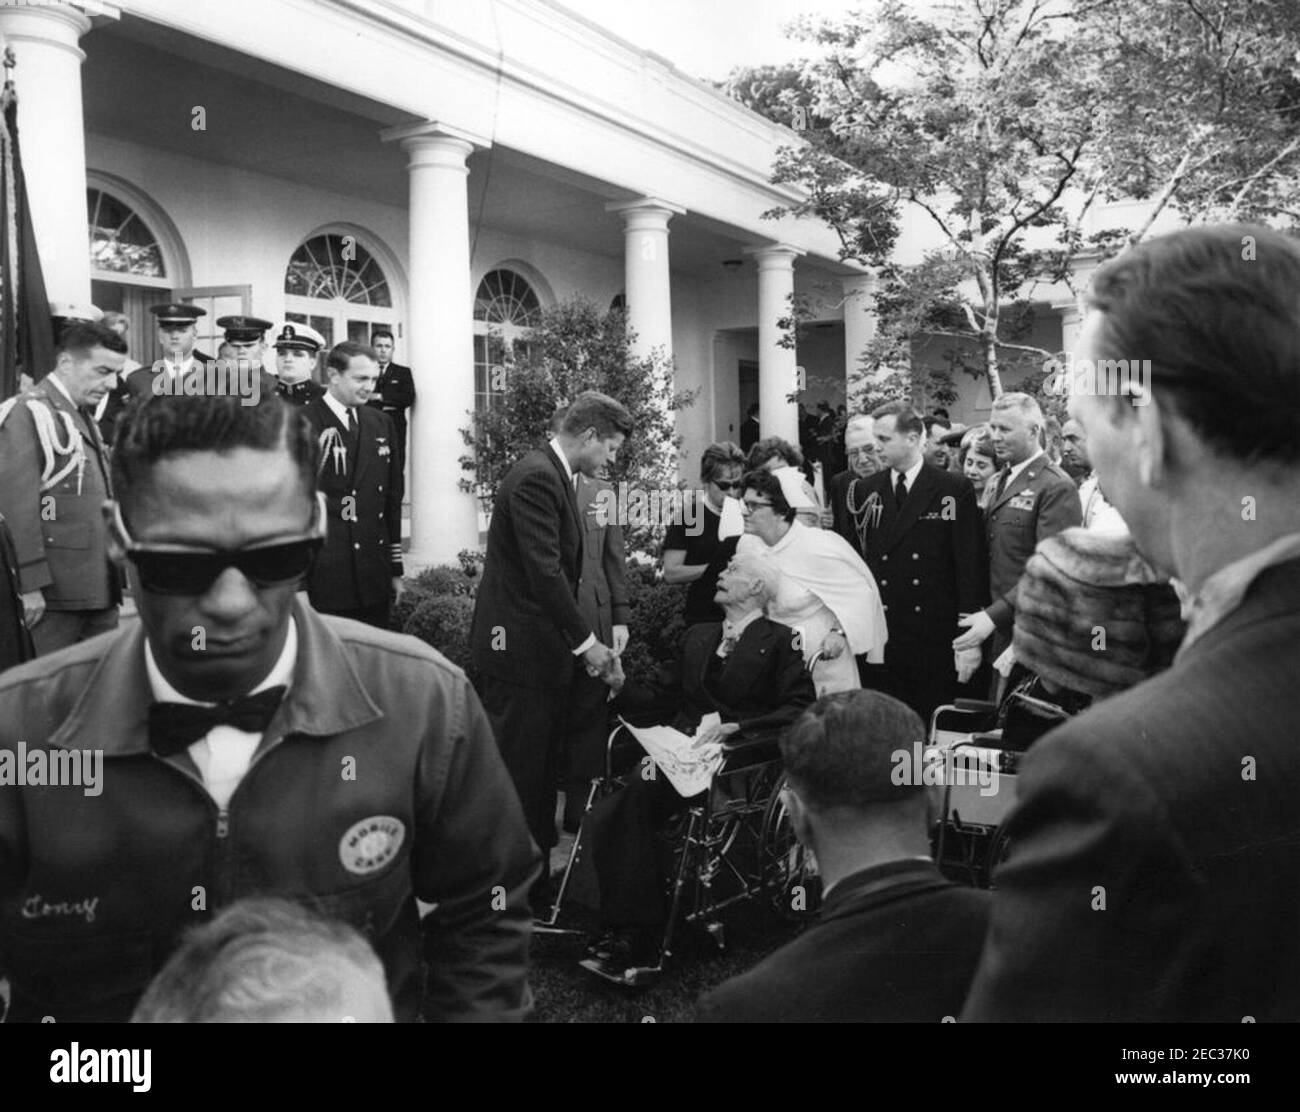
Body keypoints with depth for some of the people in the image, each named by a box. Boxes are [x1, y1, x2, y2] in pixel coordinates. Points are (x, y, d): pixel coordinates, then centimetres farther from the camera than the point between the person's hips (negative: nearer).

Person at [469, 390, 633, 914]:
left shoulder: (554, 477, 15)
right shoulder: (536, 478, -17)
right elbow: (544, 572, -23)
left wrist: (583, 641, 12)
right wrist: (586, 642, -17)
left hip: (541, 653, 10)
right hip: (519, 653, -10)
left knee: (541, 778, 15)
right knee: (517, 779, -2)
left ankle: (536, 892, 25)